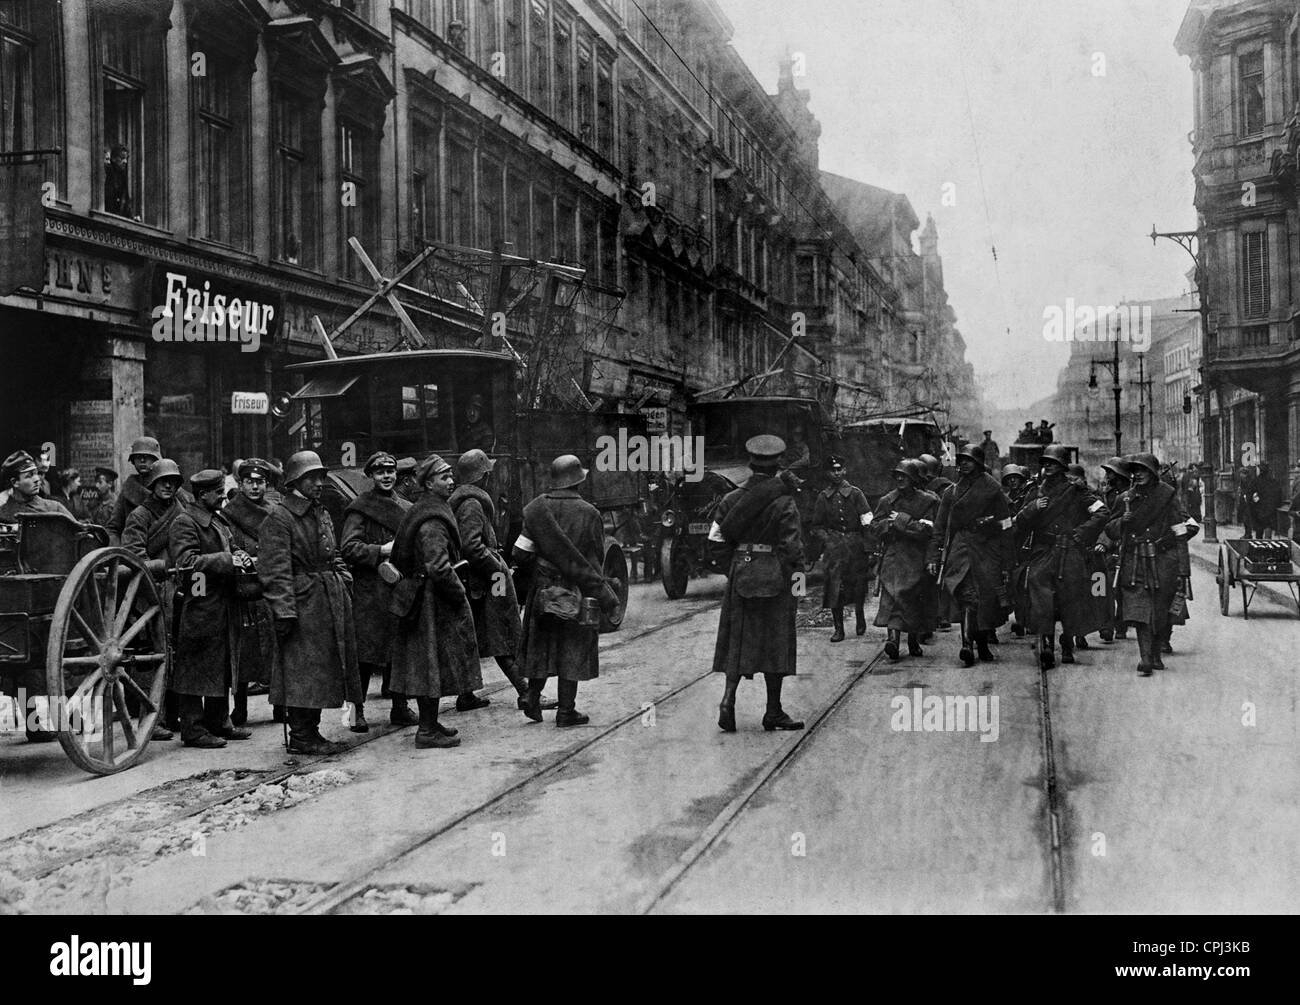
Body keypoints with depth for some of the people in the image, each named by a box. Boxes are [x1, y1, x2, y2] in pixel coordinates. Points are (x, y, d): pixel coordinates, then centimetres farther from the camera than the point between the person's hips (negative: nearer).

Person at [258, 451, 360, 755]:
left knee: (322, 669, 12)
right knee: (302, 670, -4)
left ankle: (310, 732, 21)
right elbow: (275, 571, -16)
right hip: (303, 602, -9)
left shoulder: (322, 514, 17)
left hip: (331, 601, 9)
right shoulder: (278, 519, -10)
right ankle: (300, 738, 3)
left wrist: (344, 580, 10)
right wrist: (284, 611, -21)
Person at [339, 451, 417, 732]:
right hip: (370, 593, -5)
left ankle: (400, 707, 17)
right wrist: (381, 551, -18)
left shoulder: (406, 508, 16)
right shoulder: (360, 509, -3)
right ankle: (357, 710, 4)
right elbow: (348, 548, -12)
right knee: (366, 653, -5)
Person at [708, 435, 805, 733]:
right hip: (774, 578, -3)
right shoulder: (784, 503, -9)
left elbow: (716, 540, 3)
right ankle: (773, 713, 10)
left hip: (740, 576, 4)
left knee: (737, 641, 11)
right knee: (775, 643, 5)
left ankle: (728, 700, -5)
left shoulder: (732, 499, 3)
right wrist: (797, 579, -6)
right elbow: (791, 547, -13)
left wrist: (732, 570, 11)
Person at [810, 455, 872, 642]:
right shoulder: (823, 497, 9)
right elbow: (816, 526, 13)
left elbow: (867, 520, -2)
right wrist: (827, 539, -4)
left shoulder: (855, 493, 4)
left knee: (859, 584, 2)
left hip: (855, 544, -1)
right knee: (834, 586, -8)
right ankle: (838, 628, -1)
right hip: (834, 547, 1)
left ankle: (859, 616, 30)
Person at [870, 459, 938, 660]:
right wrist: (891, 523, -12)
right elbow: (874, 525, 2)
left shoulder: (928, 501, 1)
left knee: (918, 598, 0)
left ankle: (914, 641, 3)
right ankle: (893, 637, -10)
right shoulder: (887, 500, 6)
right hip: (892, 557, 0)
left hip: (918, 559, 0)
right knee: (893, 595, -8)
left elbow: (930, 529, -9)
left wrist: (903, 521, -11)